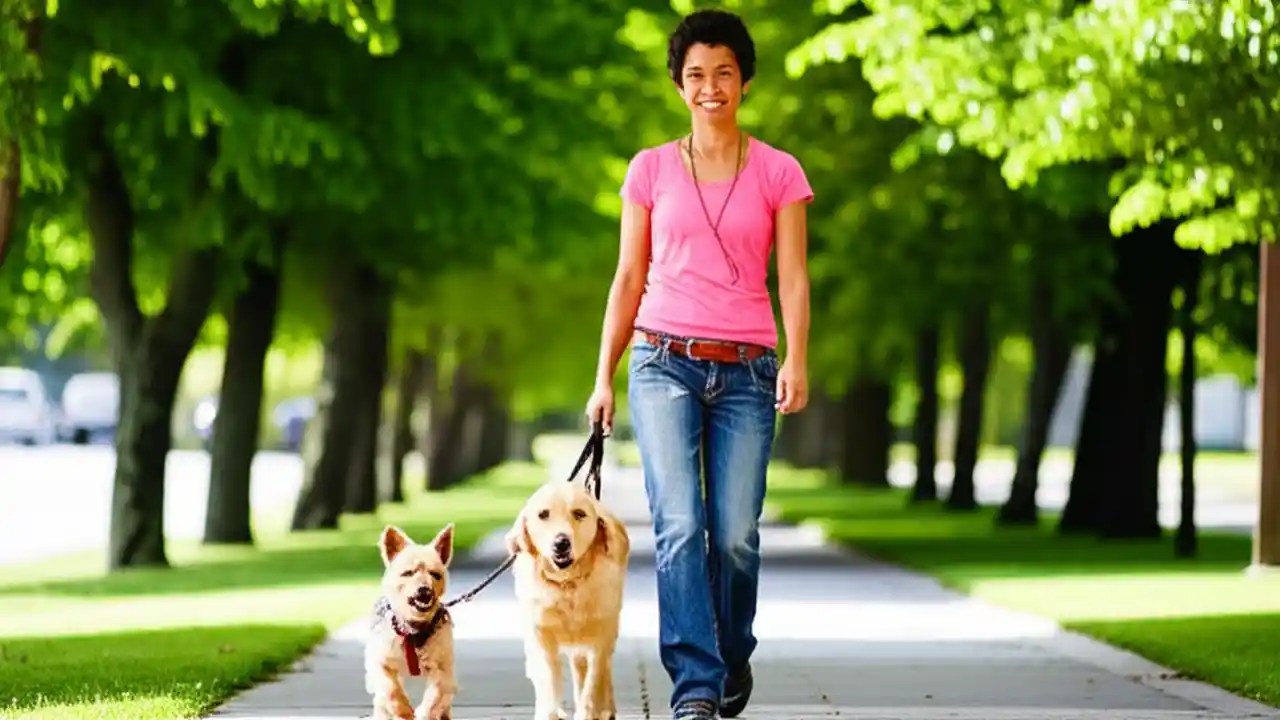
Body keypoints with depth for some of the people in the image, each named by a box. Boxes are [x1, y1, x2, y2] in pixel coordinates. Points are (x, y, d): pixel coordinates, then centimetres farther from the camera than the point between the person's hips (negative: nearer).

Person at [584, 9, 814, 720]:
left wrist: (796, 358, -14)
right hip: (664, 362, 0)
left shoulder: (779, 173, 7)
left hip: (747, 369, 0)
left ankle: (734, 663, 21)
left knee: (736, 534, -4)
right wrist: (604, 376, 6)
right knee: (680, 526, -13)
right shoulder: (651, 169, 9)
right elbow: (629, 279, 11)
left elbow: (792, 276, 1)